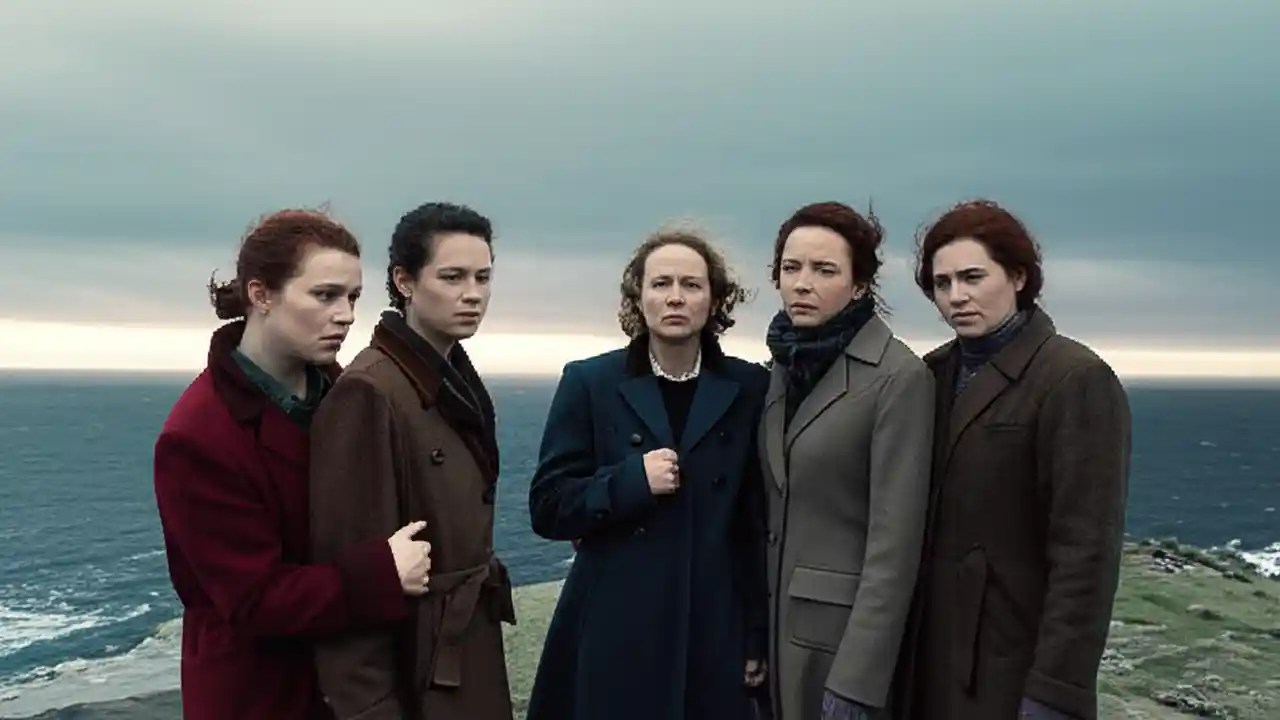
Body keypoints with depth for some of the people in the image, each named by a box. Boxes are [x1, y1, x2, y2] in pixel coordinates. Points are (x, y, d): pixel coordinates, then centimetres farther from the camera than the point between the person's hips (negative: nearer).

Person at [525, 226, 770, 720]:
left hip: (714, 634, 1)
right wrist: (631, 479, -15)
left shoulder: (748, 387, 3)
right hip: (612, 635, -1)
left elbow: (759, 522, 3)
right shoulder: (589, 382, 0)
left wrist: (759, 635, 2)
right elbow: (547, 508, -1)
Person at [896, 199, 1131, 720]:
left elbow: (1086, 553, -18)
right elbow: (920, 520, 9)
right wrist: (903, 641, 5)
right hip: (933, 653, 6)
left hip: (1013, 667, -6)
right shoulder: (935, 373, 7)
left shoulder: (1077, 379, -13)